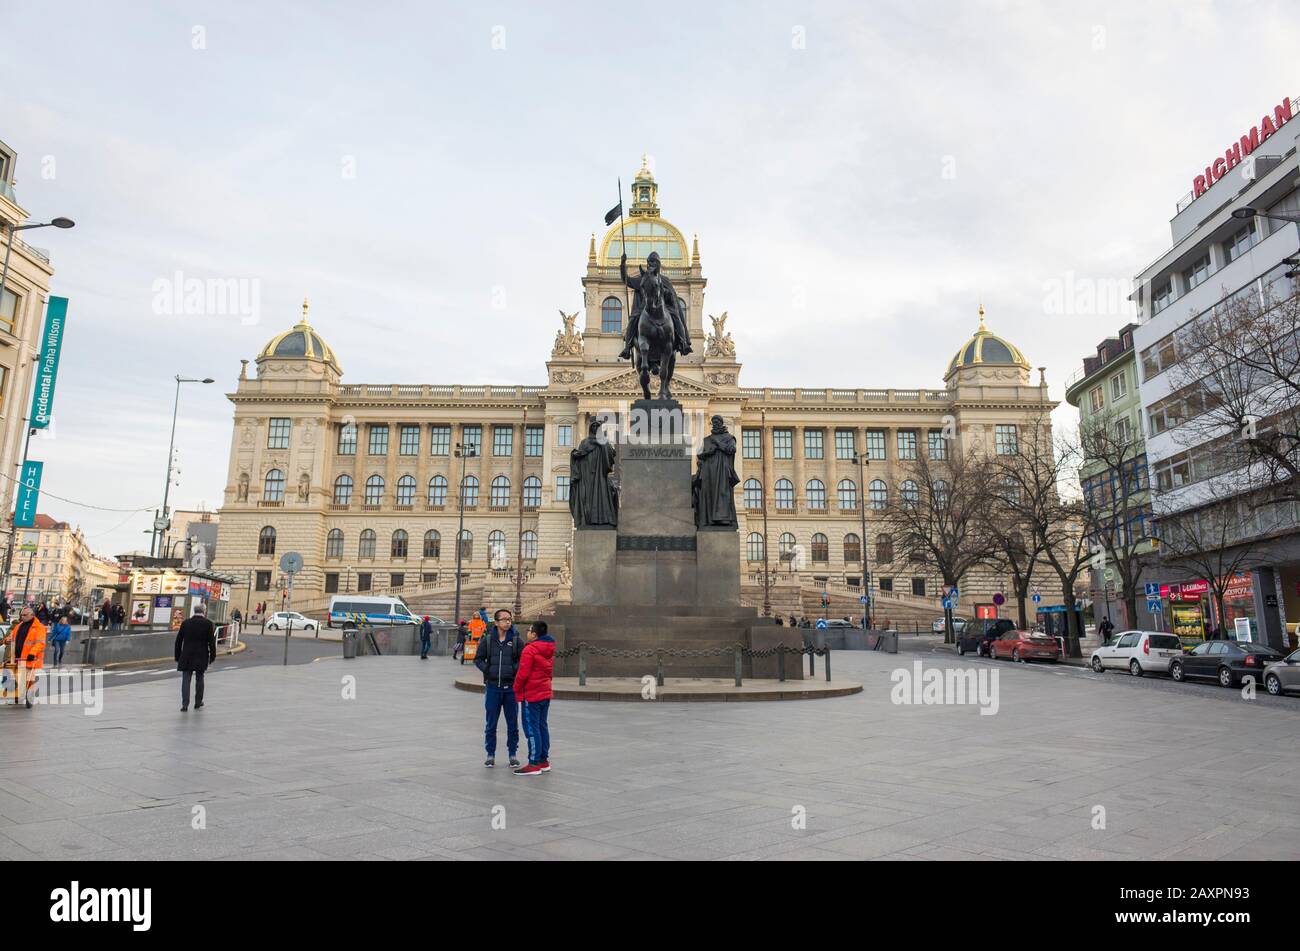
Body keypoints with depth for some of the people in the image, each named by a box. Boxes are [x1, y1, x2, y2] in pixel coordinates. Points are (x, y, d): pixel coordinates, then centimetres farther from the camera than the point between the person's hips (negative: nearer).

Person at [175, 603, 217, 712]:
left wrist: (178, 656, 13)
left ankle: (185, 704, -9)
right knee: (199, 679, 13)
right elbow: (211, 641, -6)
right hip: (201, 657, -1)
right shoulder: (208, 624, -6)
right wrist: (212, 656, 3)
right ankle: (198, 703, 21)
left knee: (186, 680, 1)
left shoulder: (186, 622, 2)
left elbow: (178, 640, 6)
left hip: (186, 656, 1)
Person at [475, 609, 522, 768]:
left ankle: (513, 754, 20)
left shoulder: (516, 641, 0)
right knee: (491, 724, 7)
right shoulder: (488, 640, 1)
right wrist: (487, 670, -8)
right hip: (492, 687, 0)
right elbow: (478, 659, 6)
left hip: (511, 687, 0)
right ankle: (490, 755, 19)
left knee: (512, 723, 8)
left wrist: (514, 670, -15)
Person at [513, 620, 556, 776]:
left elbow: (523, 674, -17)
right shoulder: (550, 650, 10)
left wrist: (517, 690, -4)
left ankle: (534, 764, -1)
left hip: (531, 695, -8)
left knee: (532, 728, -3)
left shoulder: (530, 649, -16)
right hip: (545, 693, 8)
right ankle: (544, 760, 19)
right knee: (542, 726, 14)